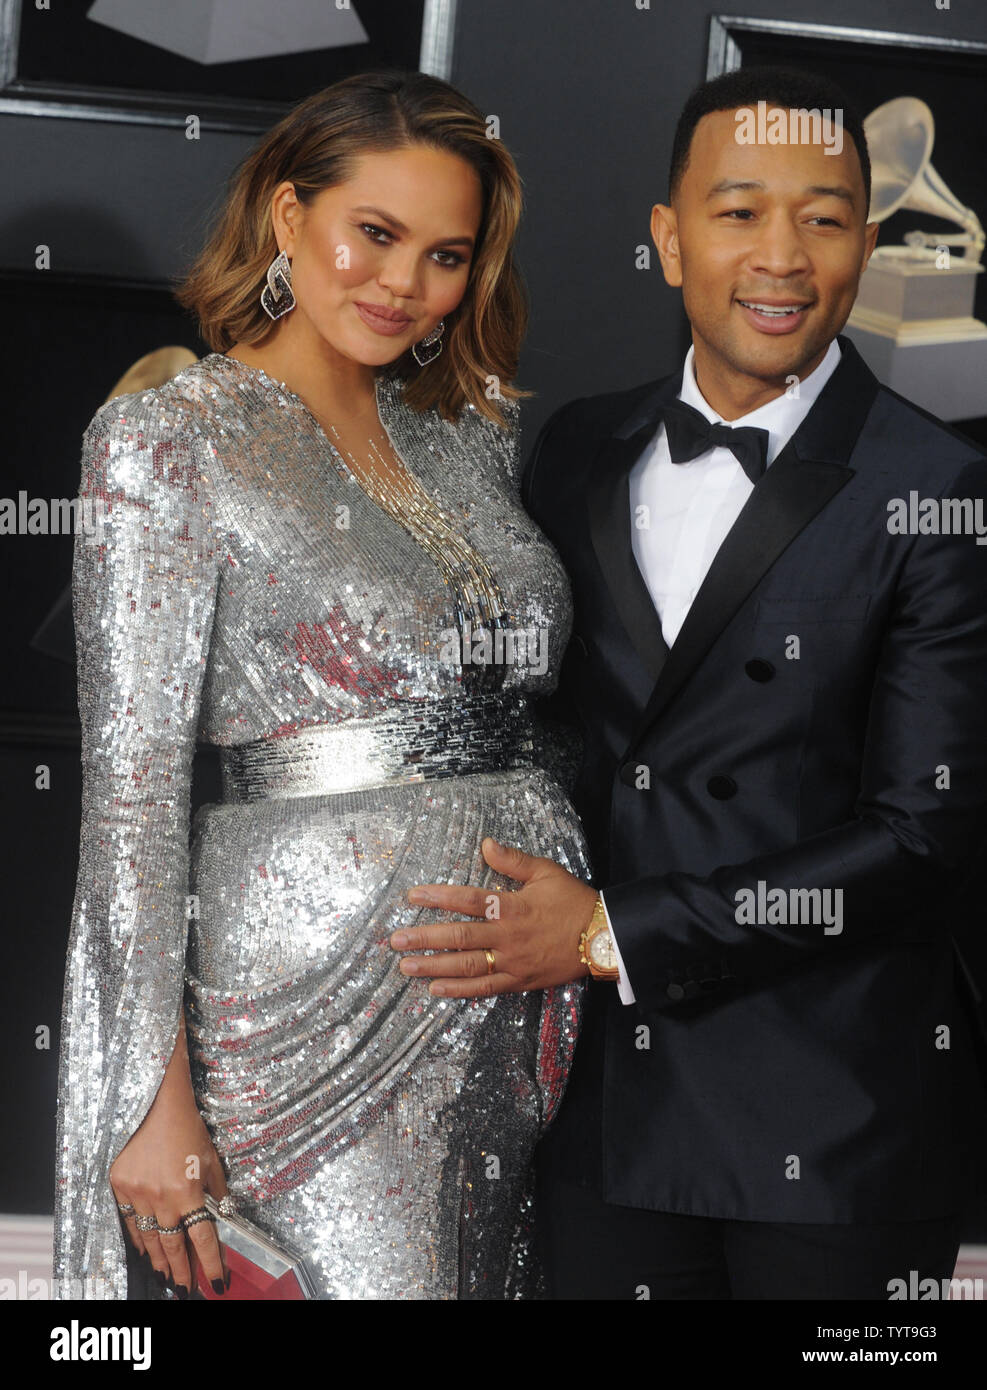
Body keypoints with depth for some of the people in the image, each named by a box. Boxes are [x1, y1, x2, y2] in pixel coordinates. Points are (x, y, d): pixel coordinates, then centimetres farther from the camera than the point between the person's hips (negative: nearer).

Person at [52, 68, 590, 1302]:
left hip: (524, 1007, 6)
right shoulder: (169, 439, -6)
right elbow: (131, 785, -11)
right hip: (324, 1002, -6)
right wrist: (157, 1096, -15)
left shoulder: (471, 432, 13)